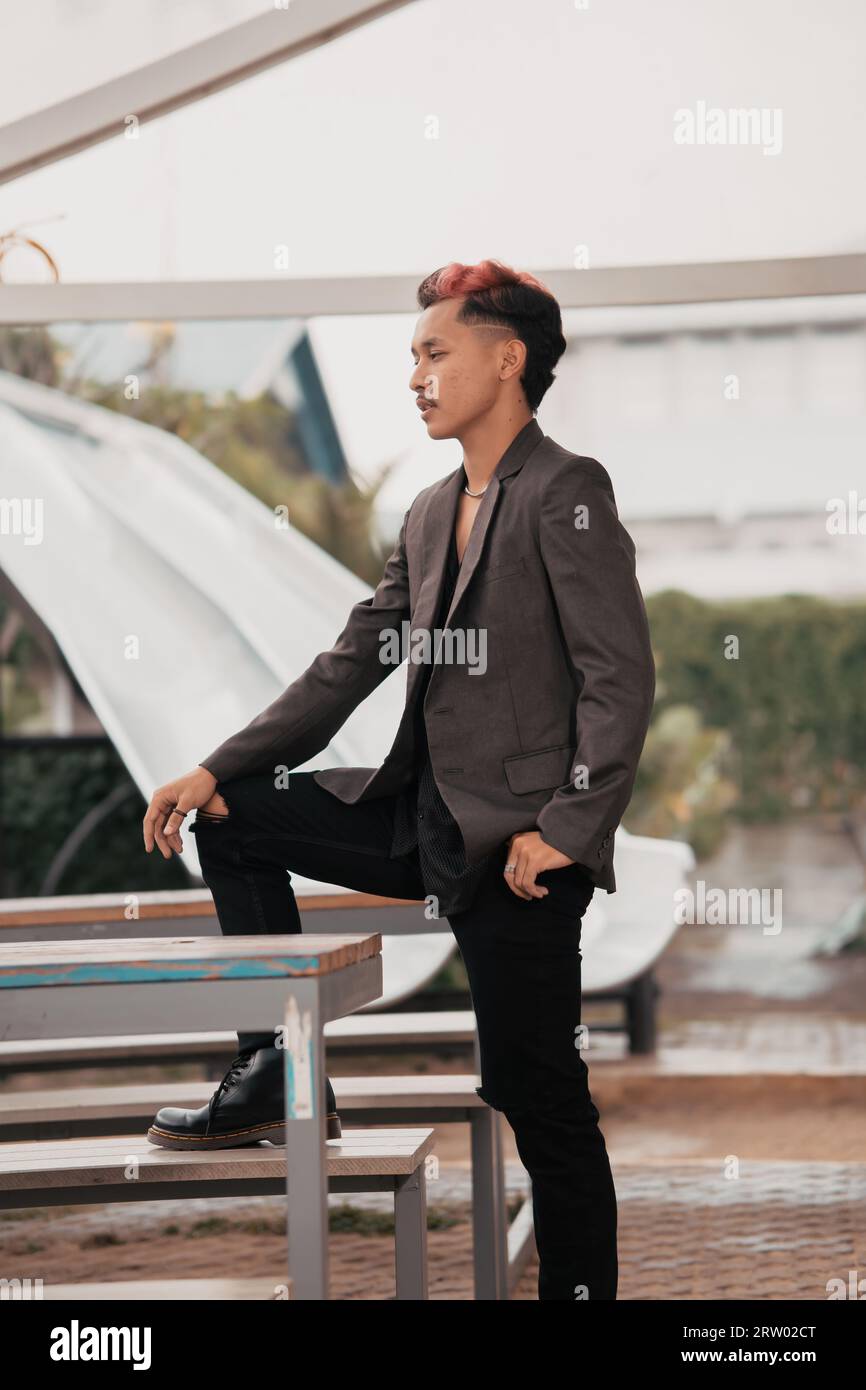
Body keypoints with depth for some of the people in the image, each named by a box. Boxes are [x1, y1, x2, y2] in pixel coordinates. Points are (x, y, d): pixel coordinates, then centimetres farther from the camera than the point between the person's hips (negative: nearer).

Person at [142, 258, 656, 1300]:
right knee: (232, 819, 7)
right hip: (426, 816, 8)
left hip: (518, 843, -8)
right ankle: (277, 1075, 9)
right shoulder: (429, 517, 15)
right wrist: (219, 770, 7)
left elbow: (620, 678, -15)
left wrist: (564, 830, -21)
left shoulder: (565, 492, -9)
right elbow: (349, 665, 15)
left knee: (538, 1097, -4)